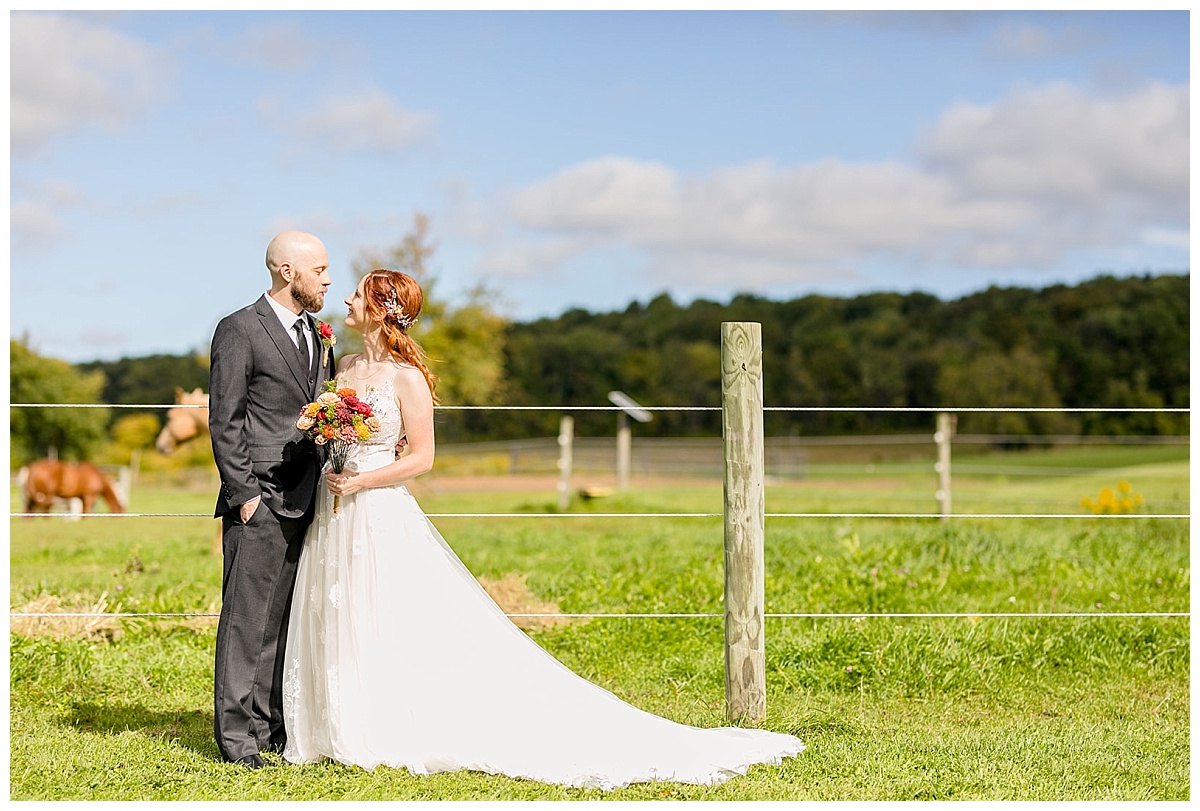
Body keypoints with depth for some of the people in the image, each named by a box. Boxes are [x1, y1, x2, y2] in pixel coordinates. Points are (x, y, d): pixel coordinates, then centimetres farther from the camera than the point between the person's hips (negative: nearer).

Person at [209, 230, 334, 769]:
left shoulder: (314, 335, 17)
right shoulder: (239, 330, -6)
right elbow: (224, 422, -9)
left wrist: (325, 486, 9)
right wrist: (244, 495, -13)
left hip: (304, 502, 7)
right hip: (259, 503, -7)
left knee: (285, 621, 9)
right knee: (247, 619, -4)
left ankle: (273, 724, 15)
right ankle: (237, 733, 0)